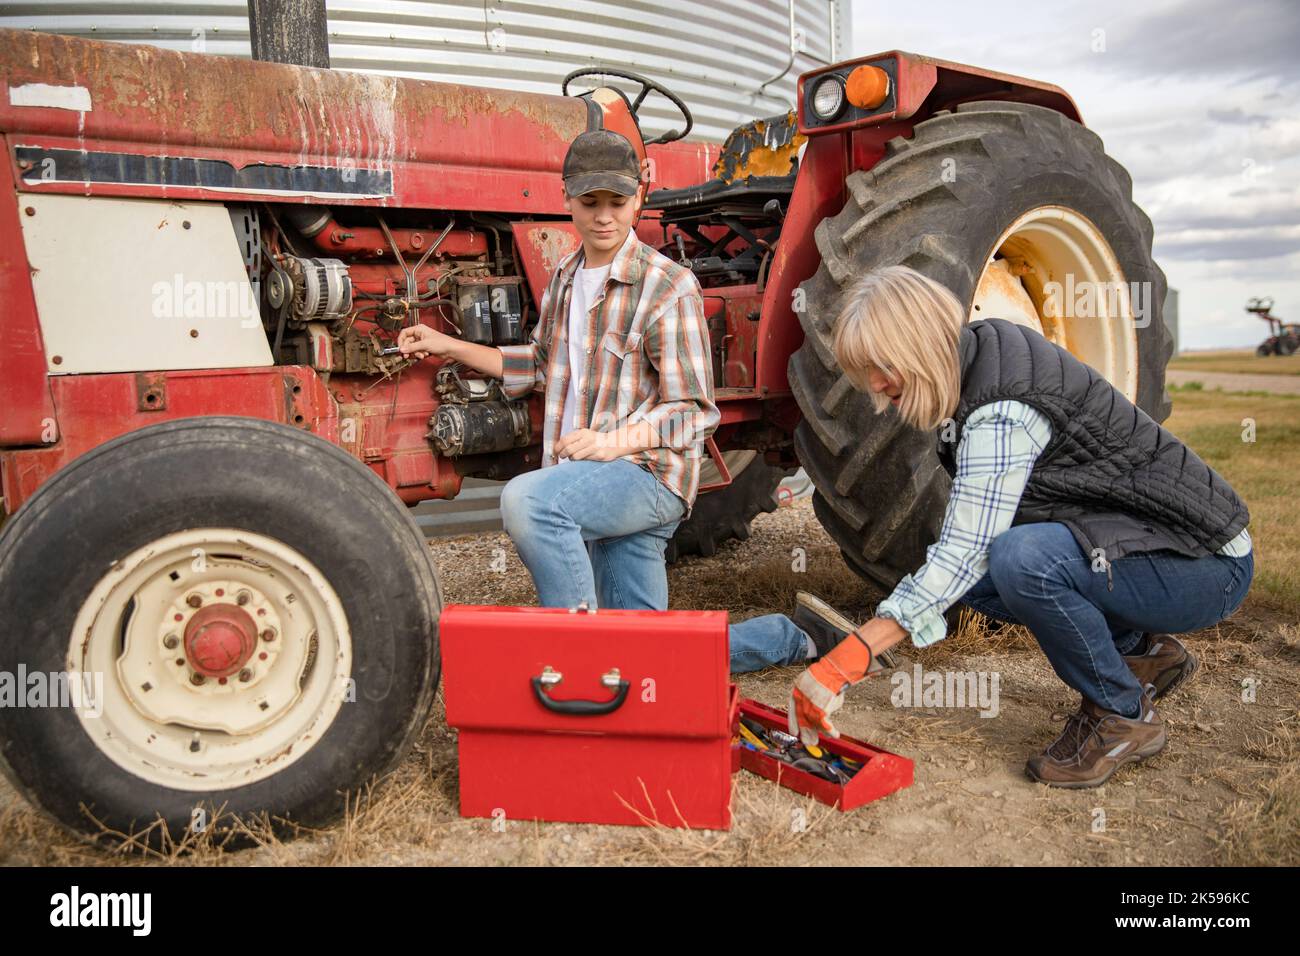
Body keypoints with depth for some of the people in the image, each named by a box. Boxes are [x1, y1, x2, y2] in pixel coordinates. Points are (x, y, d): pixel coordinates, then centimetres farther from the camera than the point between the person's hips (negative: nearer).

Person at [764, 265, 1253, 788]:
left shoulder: (1003, 411, -27)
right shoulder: (983, 351, 1)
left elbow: (963, 552, -31)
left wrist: (843, 662, -33)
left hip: (1205, 563, -9)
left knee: (1021, 559, -33)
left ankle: (1124, 715, -7)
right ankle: (1143, 651, 16)